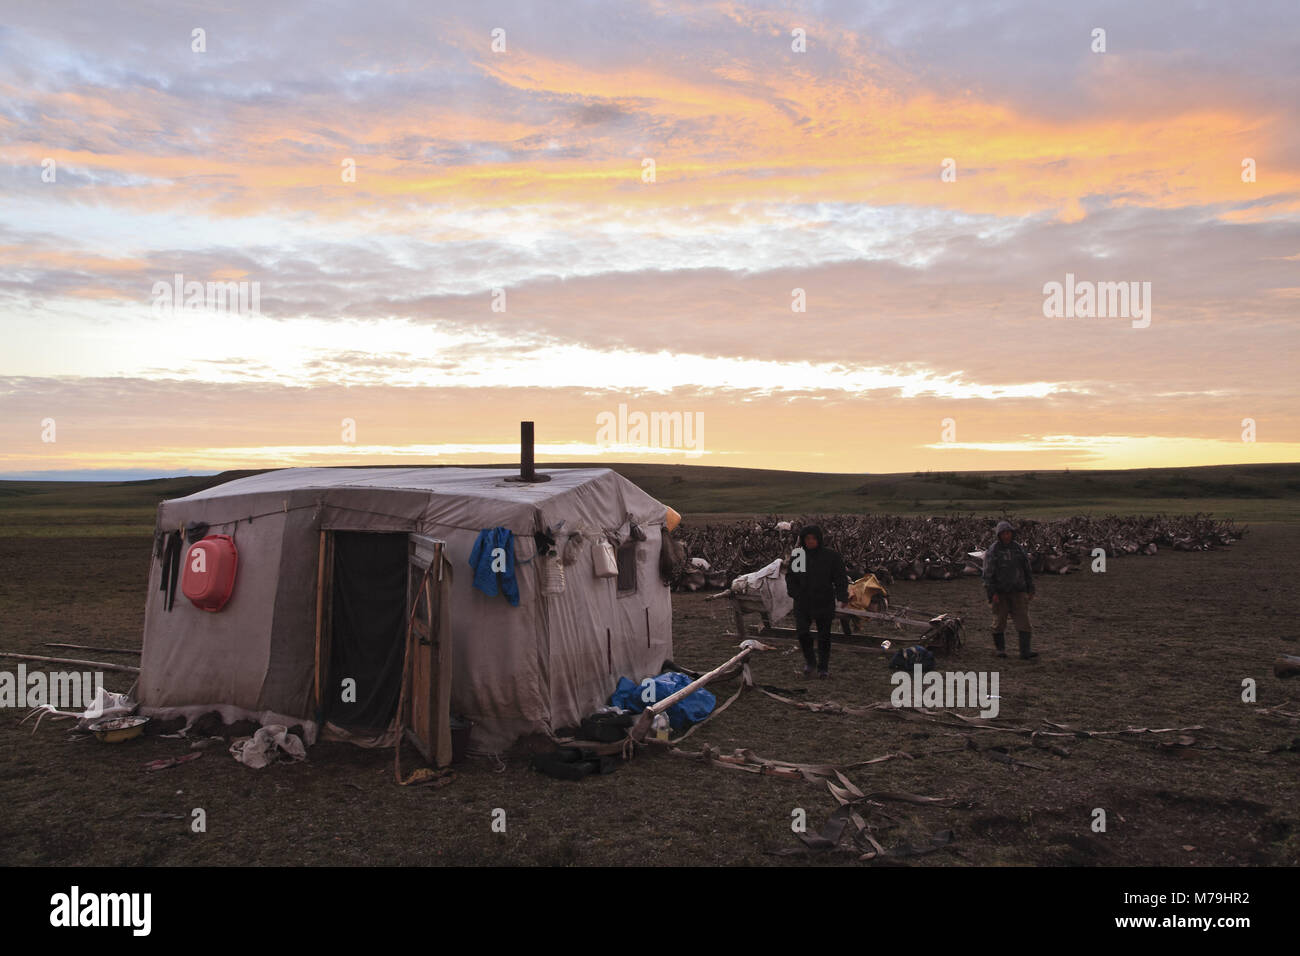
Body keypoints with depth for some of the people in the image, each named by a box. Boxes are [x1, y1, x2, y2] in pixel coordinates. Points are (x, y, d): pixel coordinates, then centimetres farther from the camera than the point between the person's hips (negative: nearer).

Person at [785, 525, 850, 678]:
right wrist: (794, 592, -5)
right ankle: (809, 661, 18)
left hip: (825, 602, -1)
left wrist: (842, 597, -11)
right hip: (803, 602, 1)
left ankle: (823, 667, 22)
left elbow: (841, 579, 0)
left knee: (824, 636, 7)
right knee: (802, 632, -7)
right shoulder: (798, 556, 2)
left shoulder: (831, 556, -2)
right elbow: (791, 577, 10)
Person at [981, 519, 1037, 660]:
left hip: (1018, 592, 3)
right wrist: (992, 593, -15)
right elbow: (988, 574, -8)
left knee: (1023, 619, -7)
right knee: (999, 621, 6)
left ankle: (1025, 652, -9)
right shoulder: (992, 551, -4)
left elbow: (1027, 570, 14)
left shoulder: (1018, 548, 7)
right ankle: (1000, 649, 22)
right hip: (1000, 593, -3)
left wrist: (1030, 589, 12)